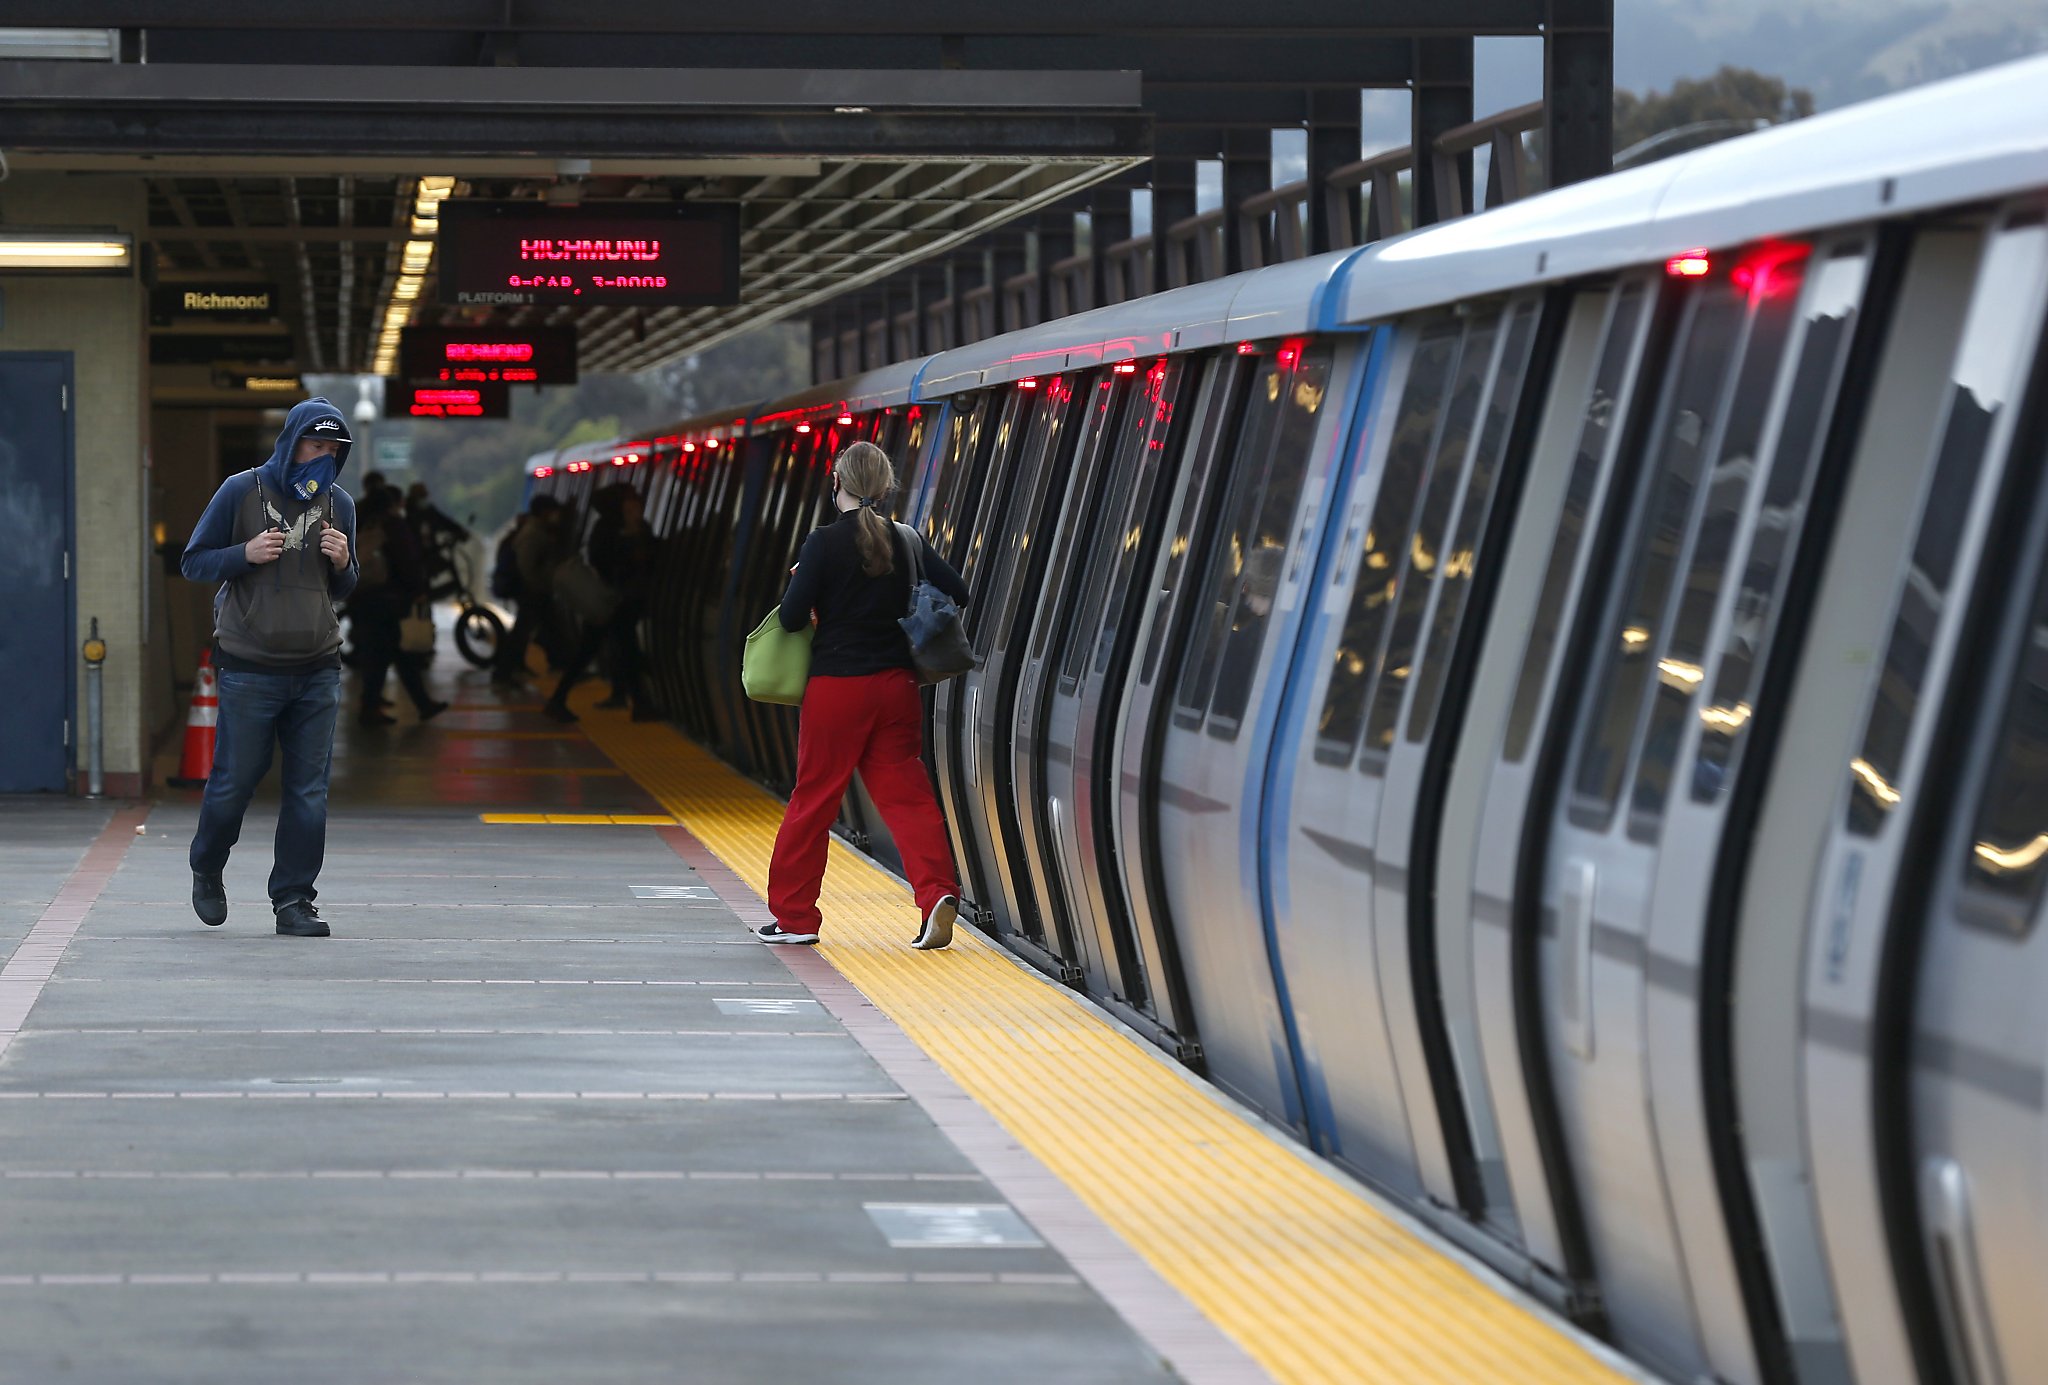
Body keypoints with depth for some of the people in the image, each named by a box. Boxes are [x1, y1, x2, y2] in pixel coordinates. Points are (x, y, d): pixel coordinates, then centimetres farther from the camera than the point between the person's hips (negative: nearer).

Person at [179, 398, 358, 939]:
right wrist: (246, 554, -15)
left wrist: (342, 564, -4)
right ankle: (206, 872, 29)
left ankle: (293, 899, 6)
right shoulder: (241, 492, -2)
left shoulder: (338, 504, 10)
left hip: (317, 671, 3)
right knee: (234, 782, 3)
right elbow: (193, 563, 2)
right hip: (250, 669, -3)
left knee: (309, 791, 0)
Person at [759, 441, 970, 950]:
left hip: (837, 686, -3)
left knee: (814, 796, 7)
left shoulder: (824, 544, -11)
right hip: (896, 683, 3)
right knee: (906, 792, 6)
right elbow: (957, 593, 3)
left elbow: (792, 617, -13)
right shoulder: (906, 541, 1)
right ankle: (938, 892, -13)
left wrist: (796, 583, 7)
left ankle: (792, 914, 15)